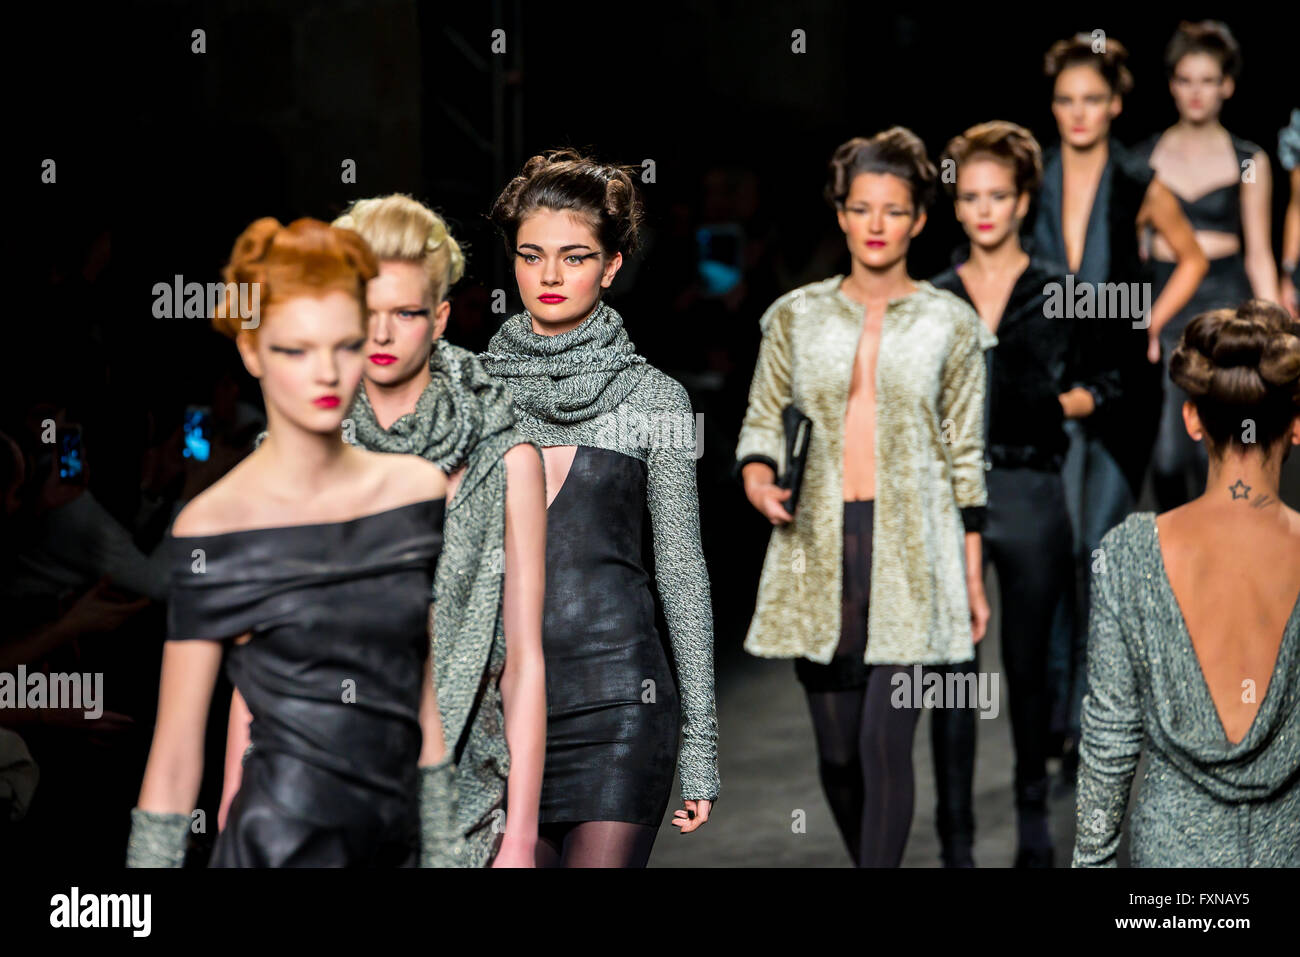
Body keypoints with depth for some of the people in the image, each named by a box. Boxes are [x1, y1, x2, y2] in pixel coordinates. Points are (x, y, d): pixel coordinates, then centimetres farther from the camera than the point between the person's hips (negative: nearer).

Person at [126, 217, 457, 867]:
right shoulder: (214, 528, -8)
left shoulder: (418, 490, 5)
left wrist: (441, 850, 12)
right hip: (275, 846, -4)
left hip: (396, 844, 4)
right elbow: (175, 757, -5)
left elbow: (427, 701, 11)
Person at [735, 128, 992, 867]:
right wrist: (758, 480, -10)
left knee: (886, 742, -11)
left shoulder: (950, 325, 4)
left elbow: (966, 457, 6)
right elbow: (763, 421, 13)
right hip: (818, 549, 2)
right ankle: (873, 861, 28)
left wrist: (973, 578, 4)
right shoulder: (796, 316, 8)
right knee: (837, 751, 7)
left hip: (910, 551, -2)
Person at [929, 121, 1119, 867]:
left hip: (1030, 495, 0)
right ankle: (957, 839, 1)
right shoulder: (933, 299, 8)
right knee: (952, 669, -3)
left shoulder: (1059, 294, 5)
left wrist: (1053, 406, -6)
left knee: (1028, 664, 9)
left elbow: (1102, 386, 10)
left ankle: (1034, 812, 29)